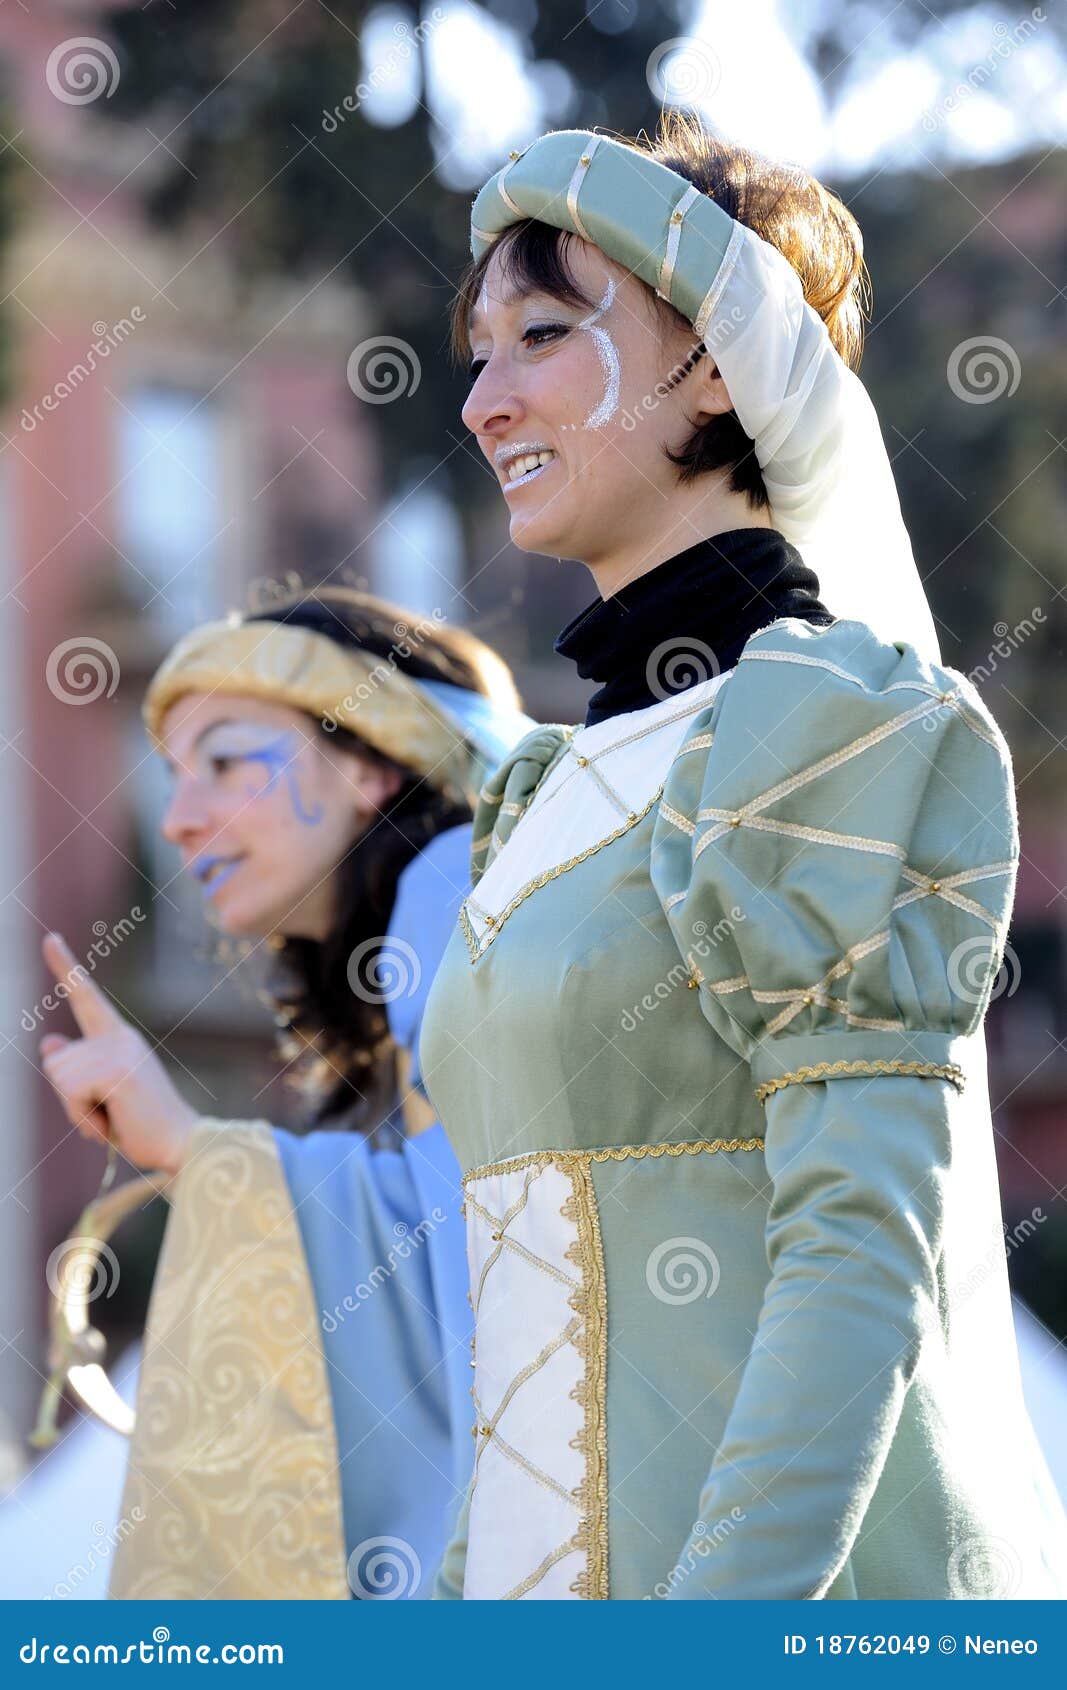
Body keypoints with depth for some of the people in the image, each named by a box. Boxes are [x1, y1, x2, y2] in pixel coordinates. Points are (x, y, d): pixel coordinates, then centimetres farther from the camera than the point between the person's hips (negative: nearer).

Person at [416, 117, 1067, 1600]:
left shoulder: (841, 716, -7)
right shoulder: (569, 788, 17)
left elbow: (866, 1248, -16)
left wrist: (713, 1649, -23)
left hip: (811, 1589, -8)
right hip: (569, 1581, 8)